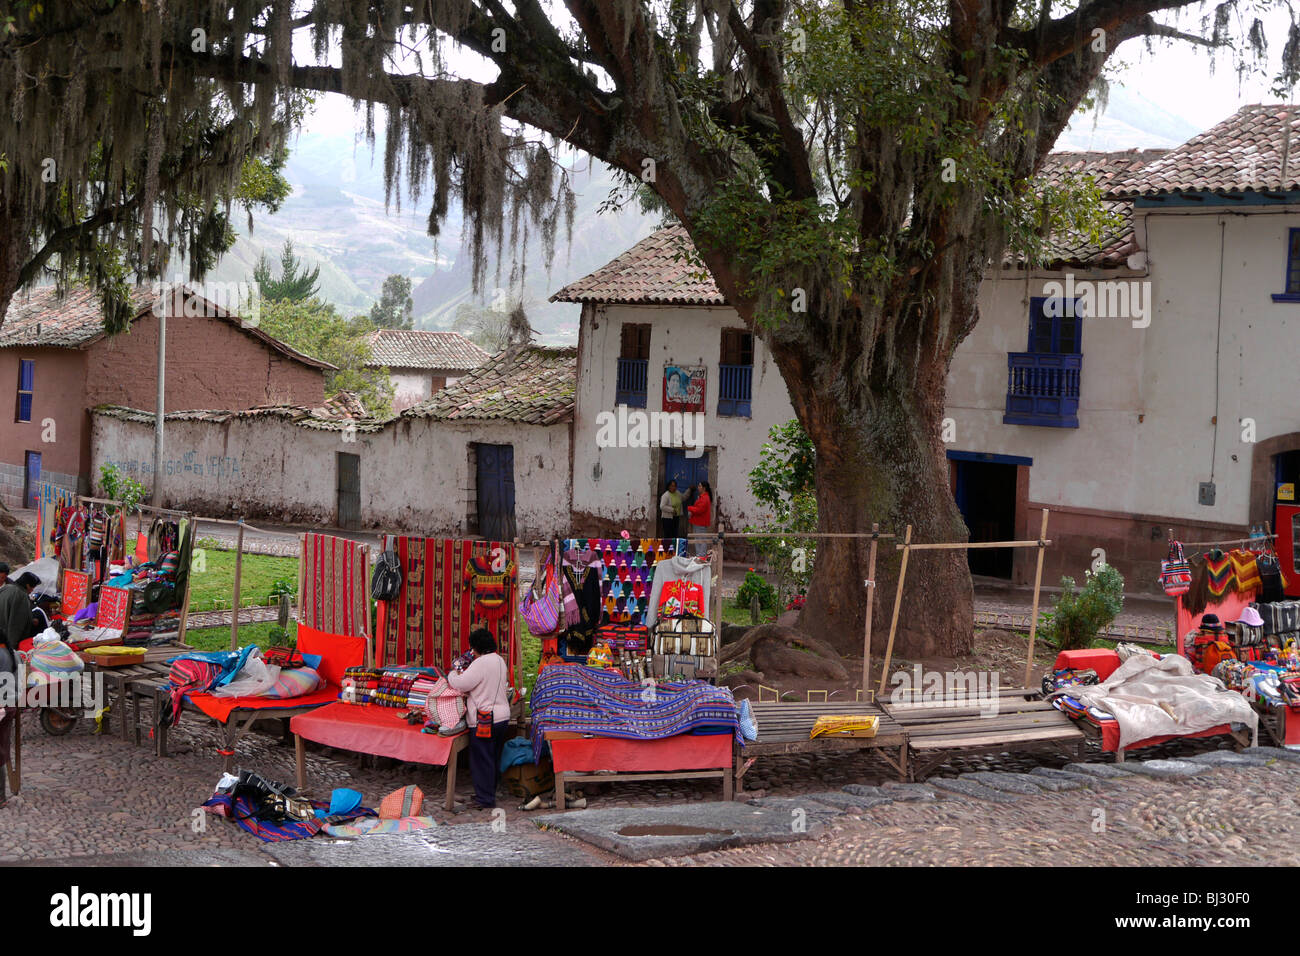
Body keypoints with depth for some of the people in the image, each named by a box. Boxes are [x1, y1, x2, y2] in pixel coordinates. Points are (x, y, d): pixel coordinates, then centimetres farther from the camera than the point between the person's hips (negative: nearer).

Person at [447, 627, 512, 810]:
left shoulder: (481, 663, -18)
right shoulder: (500, 660, 11)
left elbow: (461, 684, -19)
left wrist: (453, 675, 3)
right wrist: (462, 675, 17)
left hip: (484, 720, -9)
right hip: (502, 717, 9)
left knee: (482, 760, -1)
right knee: (494, 759, 17)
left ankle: (485, 799, 3)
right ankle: (489, 793, 28)